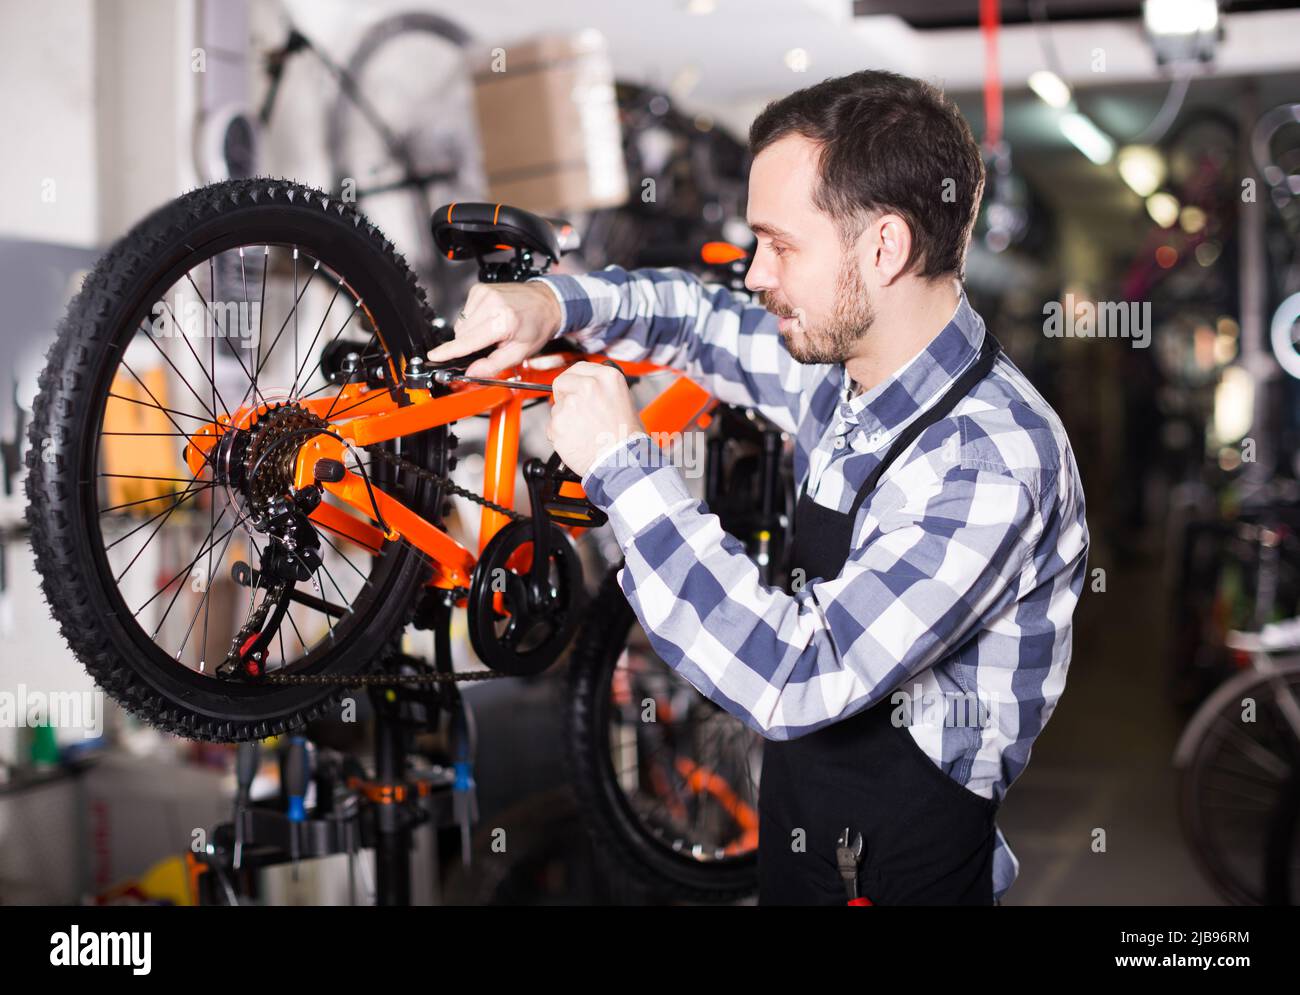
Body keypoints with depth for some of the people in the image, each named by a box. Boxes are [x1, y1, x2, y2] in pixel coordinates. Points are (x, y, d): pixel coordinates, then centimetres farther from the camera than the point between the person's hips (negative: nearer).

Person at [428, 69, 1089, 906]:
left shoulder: (991, 466, -29)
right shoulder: (843, 365, -4)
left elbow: (795, 681, -34)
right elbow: (704, 318, 15)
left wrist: (624, 466, -29)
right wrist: (554, 303, -5)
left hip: (902, 871, -7)